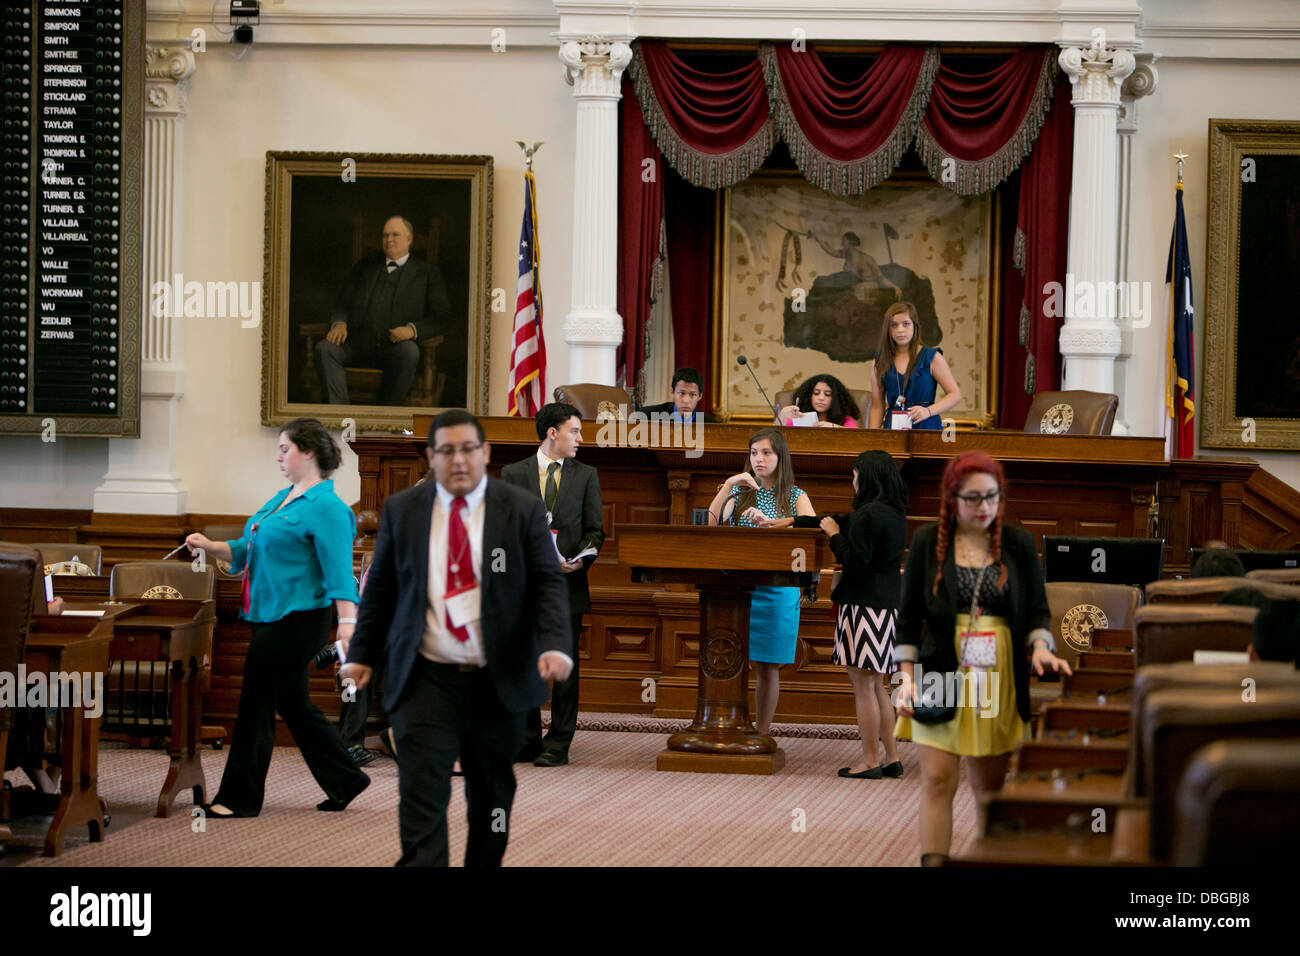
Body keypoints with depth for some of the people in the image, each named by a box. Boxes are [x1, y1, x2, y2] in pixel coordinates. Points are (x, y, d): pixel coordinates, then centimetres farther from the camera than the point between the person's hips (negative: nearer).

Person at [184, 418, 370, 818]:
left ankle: (240, 797, 4)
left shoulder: (326, 508, -14)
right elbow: (248, 550, 20)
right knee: (293, 704, 15)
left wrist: (347, 625, -28)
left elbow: (339, 572, -21)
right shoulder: (282, 499, 15)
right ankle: (344, 781, 26)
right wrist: (211, 547, 3)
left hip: (296, 621, -10)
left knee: (257, 703, -4)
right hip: (271, 618, 10)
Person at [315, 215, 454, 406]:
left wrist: (412, 329, -13)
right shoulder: (365, 267, 25)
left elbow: (442, 317, 6)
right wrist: (339, 324, -3)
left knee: (410, 353, -37)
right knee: (324, 347, -26)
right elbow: (343, 304, 21)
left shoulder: (427, 272, 15)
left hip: (395, 343, -3)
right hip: (358, 343, 3)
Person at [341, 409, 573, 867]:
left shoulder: (523, 510, 1)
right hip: (425, 679, 0)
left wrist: (555, 646, -17)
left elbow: (548, 584, -1)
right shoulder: (401, 510, 5)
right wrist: (361, 655, 6)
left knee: (492, 795, 10)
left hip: (497, 681, 1)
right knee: (421, 796, -11)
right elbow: (380, 589, 11)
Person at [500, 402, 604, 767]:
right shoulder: (513, 474, 7)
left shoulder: (586, 476, 9)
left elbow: (595, 529, 7)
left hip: (567, 584, 0)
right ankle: (527, 740, 13)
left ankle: (558, 745, 4)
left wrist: (581, 559, -12)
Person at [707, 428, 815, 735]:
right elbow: (709, 523, -4)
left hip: (776, 591, -1)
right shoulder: (740, 491, 11)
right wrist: (728, 486, -11)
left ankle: (762, 735, 11)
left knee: (768, 668, 4)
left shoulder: (795, 496, 7)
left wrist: (771, 523, -25)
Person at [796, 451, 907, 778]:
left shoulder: (869, 515, -16)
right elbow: (845, 521, 24)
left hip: (865, 607, -9)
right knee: (875, 687, 16)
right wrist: (789, 523, 30)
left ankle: (869, 762, -2)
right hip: (888, 605, 9)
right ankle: (892, 757, 16)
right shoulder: (894, 513, 14)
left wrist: (834, 535, -3)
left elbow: (854, 561, -19)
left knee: (864, 687, -4)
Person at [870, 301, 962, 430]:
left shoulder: (932, 358, 3)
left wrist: (928, 411, -15)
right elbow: (877, 406, 13)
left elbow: (955, 395, 0)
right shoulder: (880, 361, 12)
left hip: (925, 426, -3)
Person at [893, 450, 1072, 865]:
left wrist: (1040, 647, -9)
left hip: (999, 680, 1)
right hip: (943, 676, -1)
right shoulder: (927, 542, 4)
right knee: (938, 780, -8)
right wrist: (907, 675, -2)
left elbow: (1037, 609, 11)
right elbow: (909, 616, 6)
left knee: (990, 783, 5)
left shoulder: (1018, 543, 7)